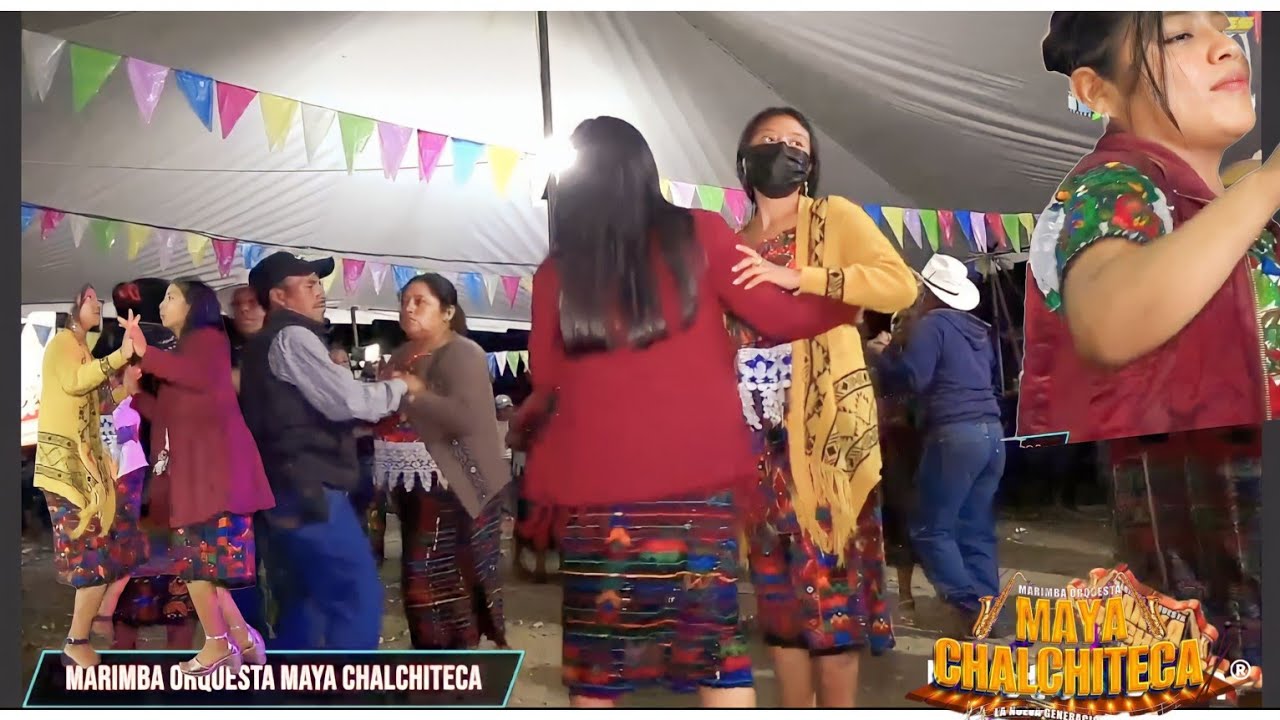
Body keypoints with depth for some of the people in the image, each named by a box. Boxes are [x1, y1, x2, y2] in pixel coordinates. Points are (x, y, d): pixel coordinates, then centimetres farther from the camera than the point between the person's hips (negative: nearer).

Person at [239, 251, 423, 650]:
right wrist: (400, 386, -2)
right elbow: (347, 401, -17)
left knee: (301, 604, 13)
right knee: (358, 598, -8)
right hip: (310, 491, -10)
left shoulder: (263, 346, 22)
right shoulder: (292, 337, -8)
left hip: (285, 491, 10)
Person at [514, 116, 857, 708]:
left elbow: (547, 386, 10)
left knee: (597, 662, 8)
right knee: (714, 641, 7)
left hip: (597, 483, 1)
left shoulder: (556, 272, 4)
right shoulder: (696, 235, 1)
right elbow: (778, 318, 3)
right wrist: (846, 302, 20)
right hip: (695, 474, 0)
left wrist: (522, 424, 31)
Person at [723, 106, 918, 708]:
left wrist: (798, 277, -19)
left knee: (830, 582, -2)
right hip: (756, 435, 5)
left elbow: (901, 284, -13)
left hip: (823, 428, -4)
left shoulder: (834, 218, 2)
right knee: (777, 587, 9)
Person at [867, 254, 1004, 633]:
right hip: (992, 432, 8)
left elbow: (912, 377, -13)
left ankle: (970, 607, -8)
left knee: (930, 529, -1)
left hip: (956, 434, -8)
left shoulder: (931, 324, -3)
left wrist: (884, 354, 7)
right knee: (977, 530, 10)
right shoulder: (979, 329, 20)